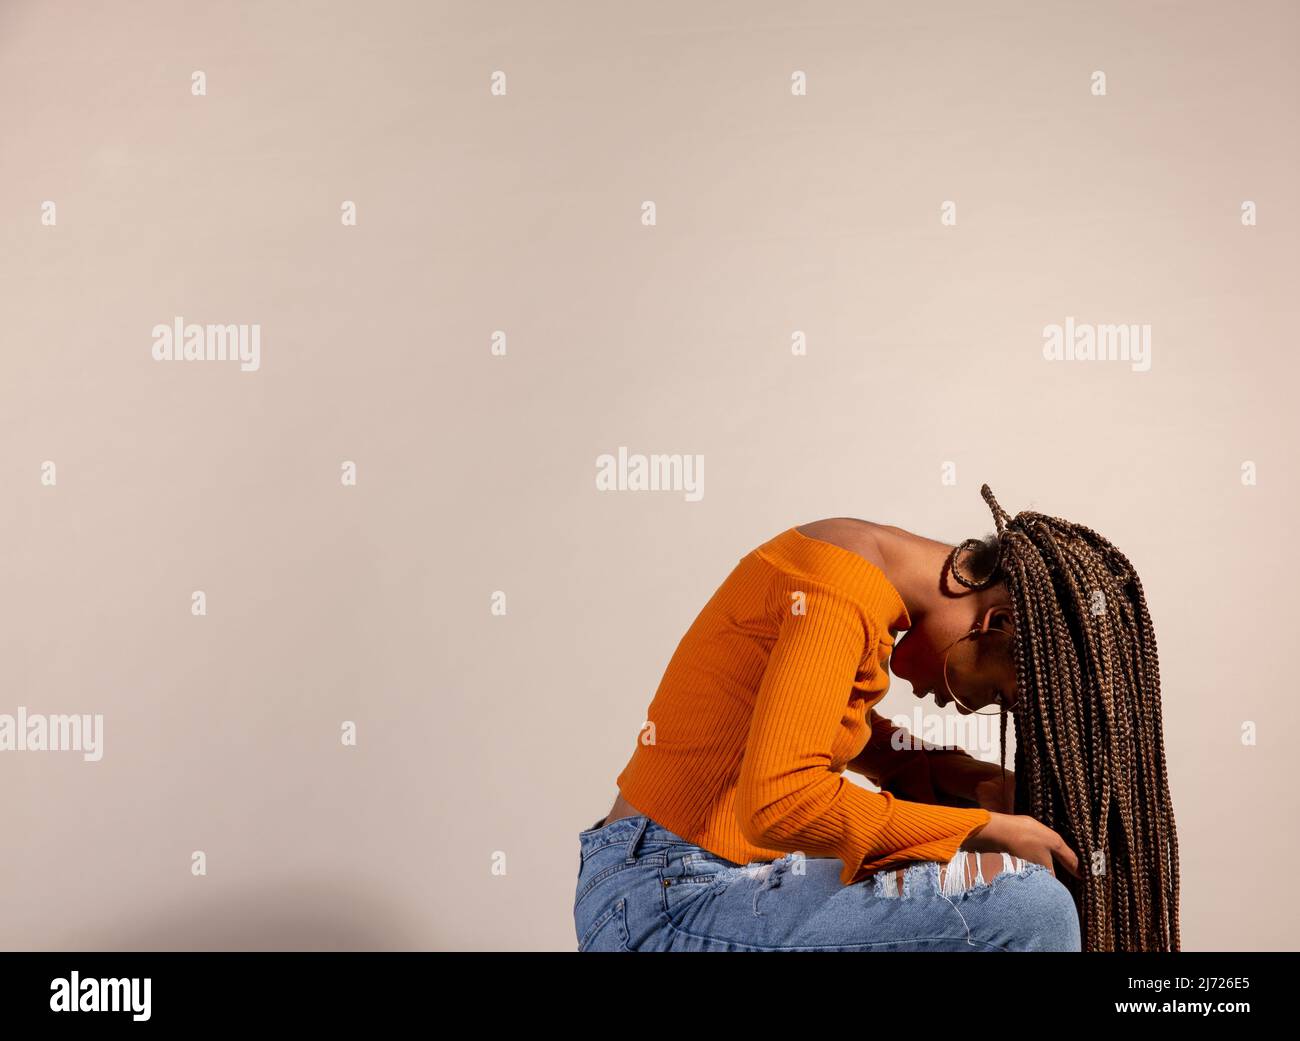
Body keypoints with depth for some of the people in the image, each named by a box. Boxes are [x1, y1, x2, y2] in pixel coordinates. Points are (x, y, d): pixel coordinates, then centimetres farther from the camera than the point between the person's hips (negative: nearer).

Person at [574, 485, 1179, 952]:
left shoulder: (874, 573, 6)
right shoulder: (842, 591, -21)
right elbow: (781, 800, -30)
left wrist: (967, 780, 1)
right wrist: (986, 830, -19)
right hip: (666, 909, -9)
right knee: (1029, 911, -18)